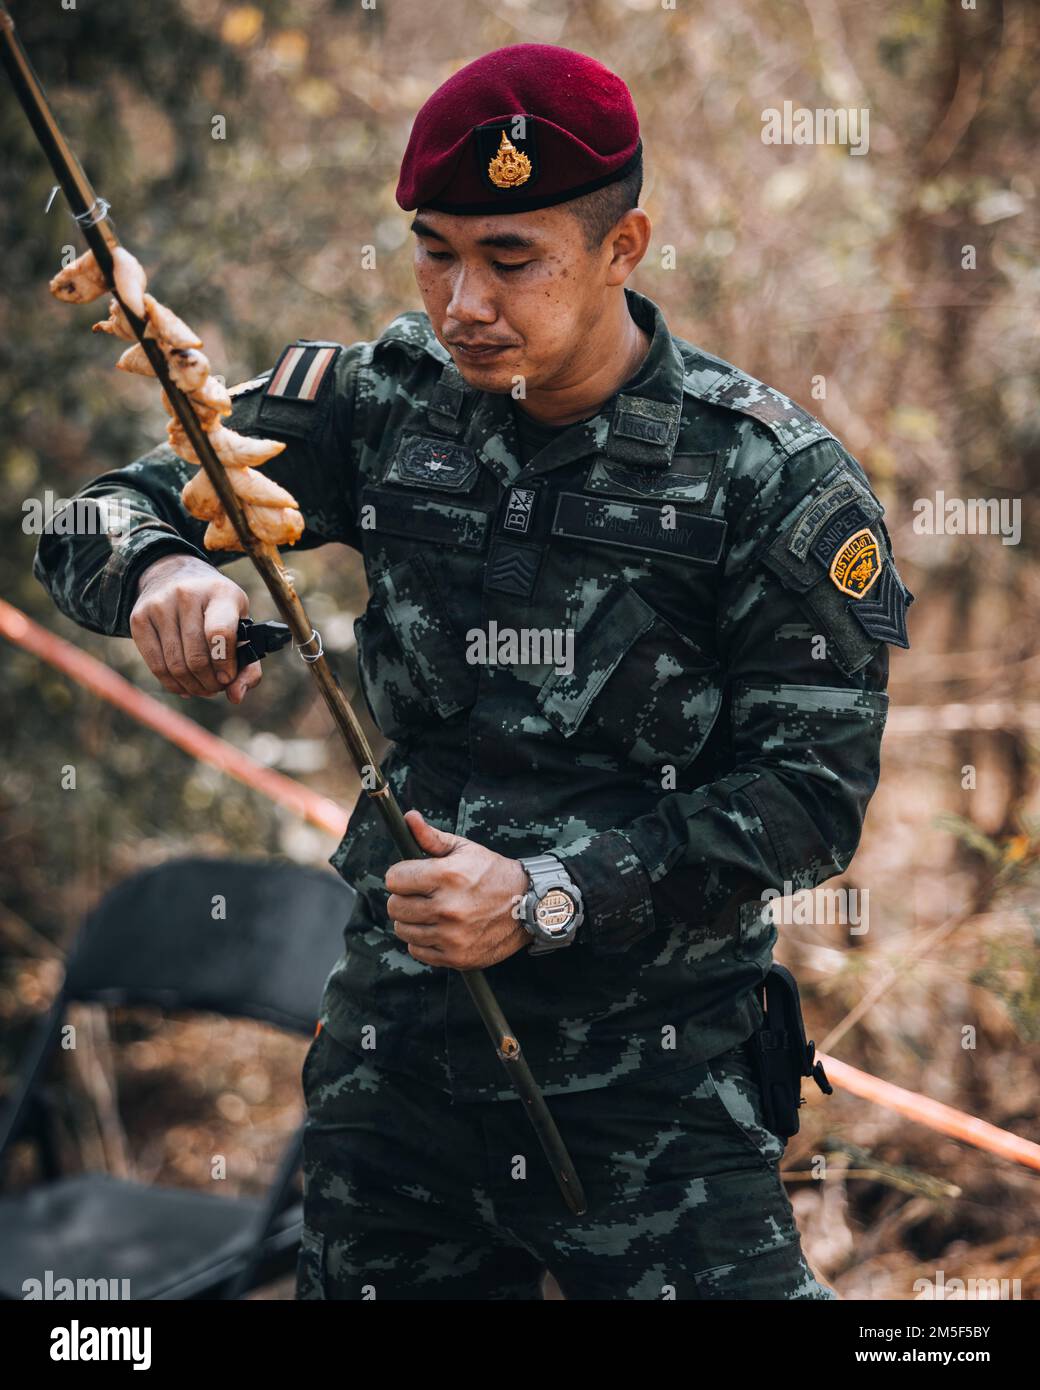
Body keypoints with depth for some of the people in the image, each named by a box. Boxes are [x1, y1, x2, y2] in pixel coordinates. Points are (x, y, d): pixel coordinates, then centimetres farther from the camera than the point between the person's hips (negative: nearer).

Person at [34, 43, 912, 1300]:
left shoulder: (773, 480, -9)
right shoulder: (386, 402, 1)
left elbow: (808, 795, -11)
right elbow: (97, 520, 3)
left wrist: (548, 898, -23)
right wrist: (159, 568, -22)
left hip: (657, 1079, -3)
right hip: (399, 1041, 4)